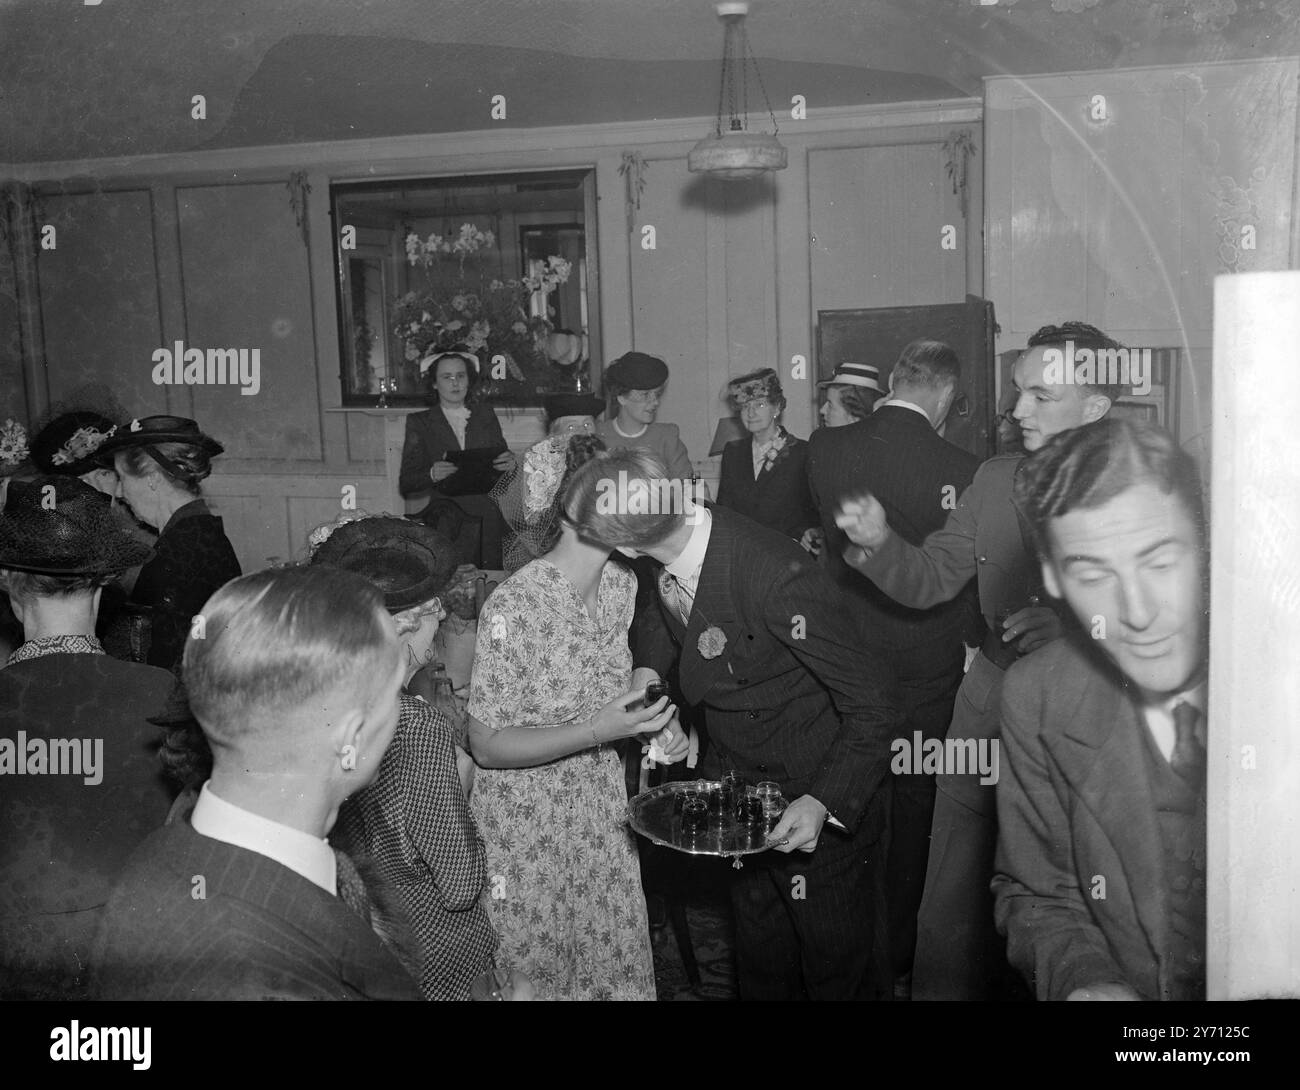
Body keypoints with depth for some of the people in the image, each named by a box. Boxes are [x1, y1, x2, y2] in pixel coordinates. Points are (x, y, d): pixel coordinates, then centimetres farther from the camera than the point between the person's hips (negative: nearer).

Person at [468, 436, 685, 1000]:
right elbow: (487, 744, -20)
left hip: (603, 807, 6)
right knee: (537, 968, 14)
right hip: (527, 823, -6)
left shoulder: (622, 582, -5)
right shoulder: (512, 608, -27)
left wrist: (658, 722, -9)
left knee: (617, 955, 18)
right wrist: (598, 731, -30)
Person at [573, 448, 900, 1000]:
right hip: (742, 786, 7)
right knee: (762, 960, 25)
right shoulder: (666, 562, -12)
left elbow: (872, 704, -27)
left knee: (835, 960, 14)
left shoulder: (777, 578, -35)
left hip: (824, 804, -7)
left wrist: (824, 802, -35)